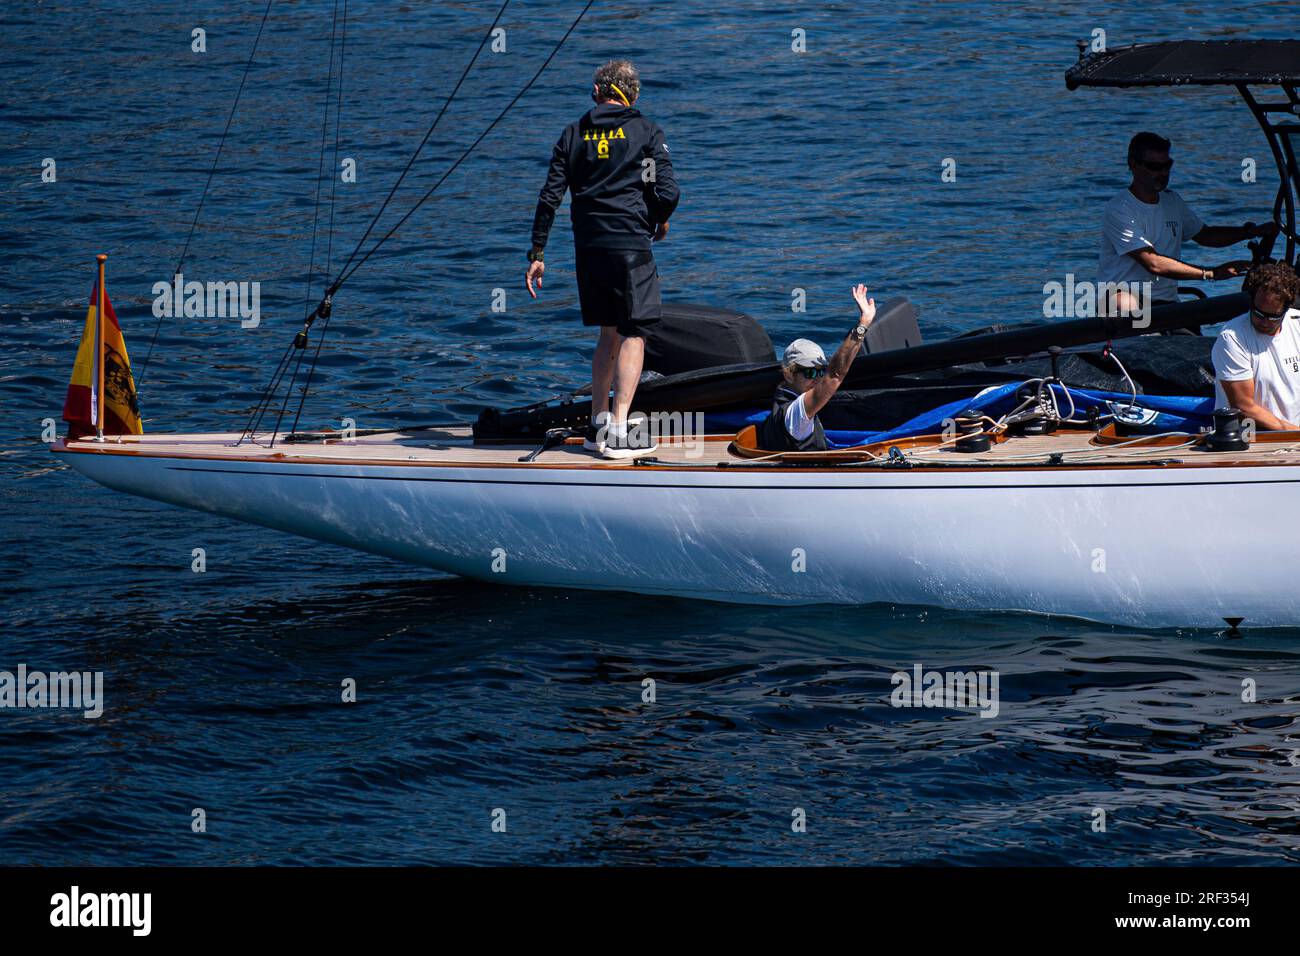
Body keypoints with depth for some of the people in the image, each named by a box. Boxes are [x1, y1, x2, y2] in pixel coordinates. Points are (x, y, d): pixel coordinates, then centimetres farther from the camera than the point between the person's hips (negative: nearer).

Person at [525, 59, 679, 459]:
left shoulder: (574, 134, 10)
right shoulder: (646, 131, 0)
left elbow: (551, 195, 5)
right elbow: (668, 192, -7)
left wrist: (537, 254, 8)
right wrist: (660, 222, 15)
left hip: (587, 247, 4)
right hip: (630, 245, -4)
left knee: (610, 333, 17)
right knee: (633, 334, -1)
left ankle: (598, 425, 18)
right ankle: (619, 432, -10)